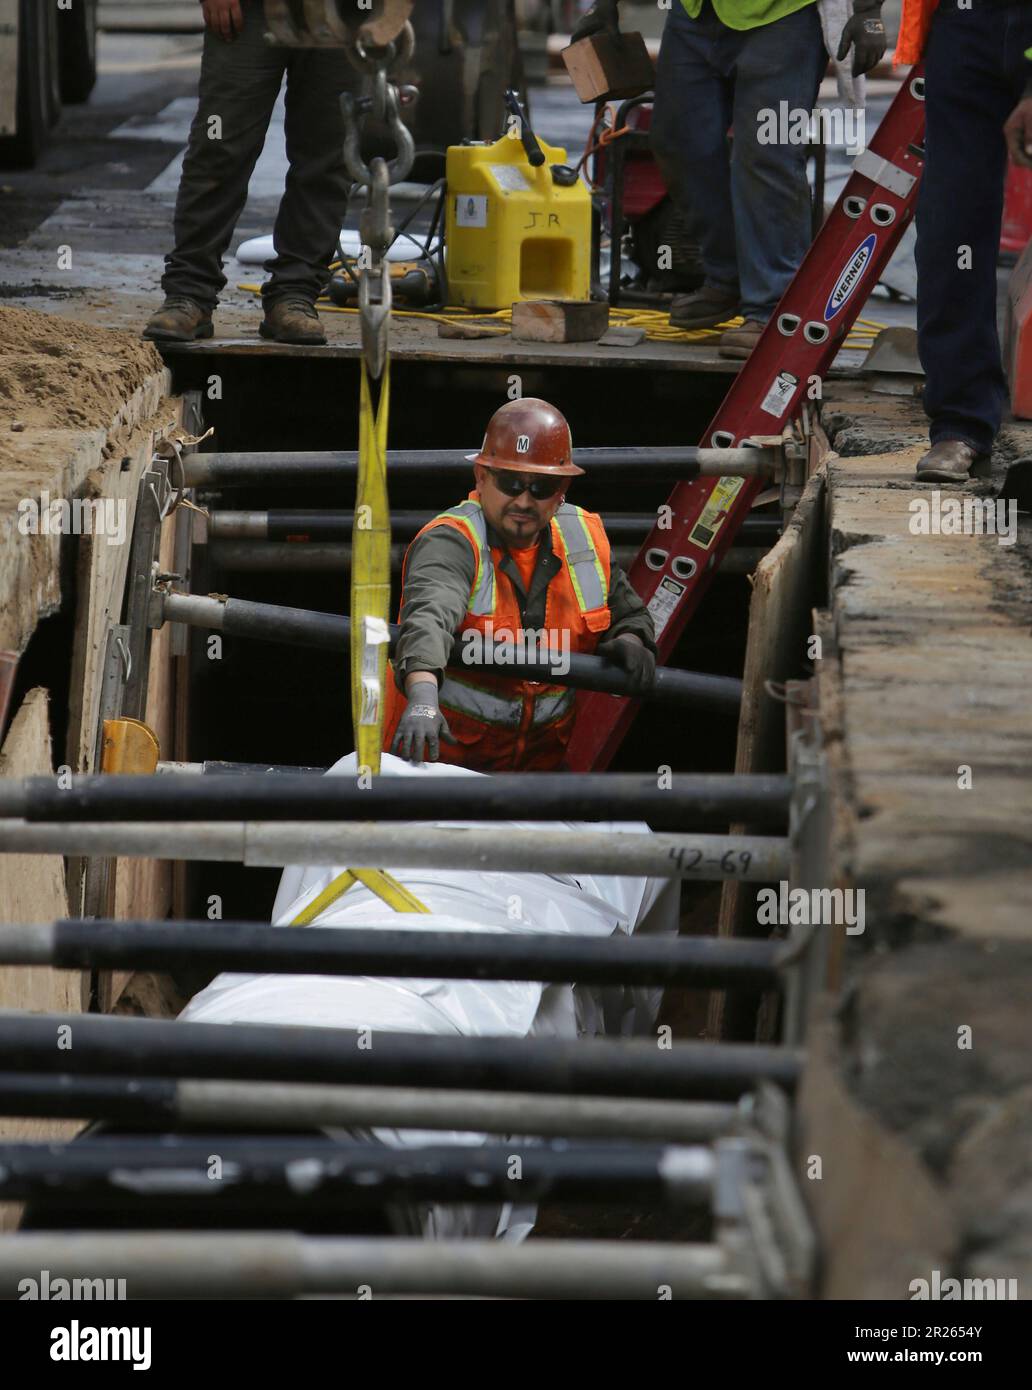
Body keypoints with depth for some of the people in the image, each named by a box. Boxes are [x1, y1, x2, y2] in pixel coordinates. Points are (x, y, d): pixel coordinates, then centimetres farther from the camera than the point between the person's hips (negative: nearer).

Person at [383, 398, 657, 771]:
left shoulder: (586, 539, 5)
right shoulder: (450, 541, -17)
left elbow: (627, 613, 23)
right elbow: (429, 614, -38)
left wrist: (630, 640, -1)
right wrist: (423, 697, -57)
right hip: (441, 753, -5)